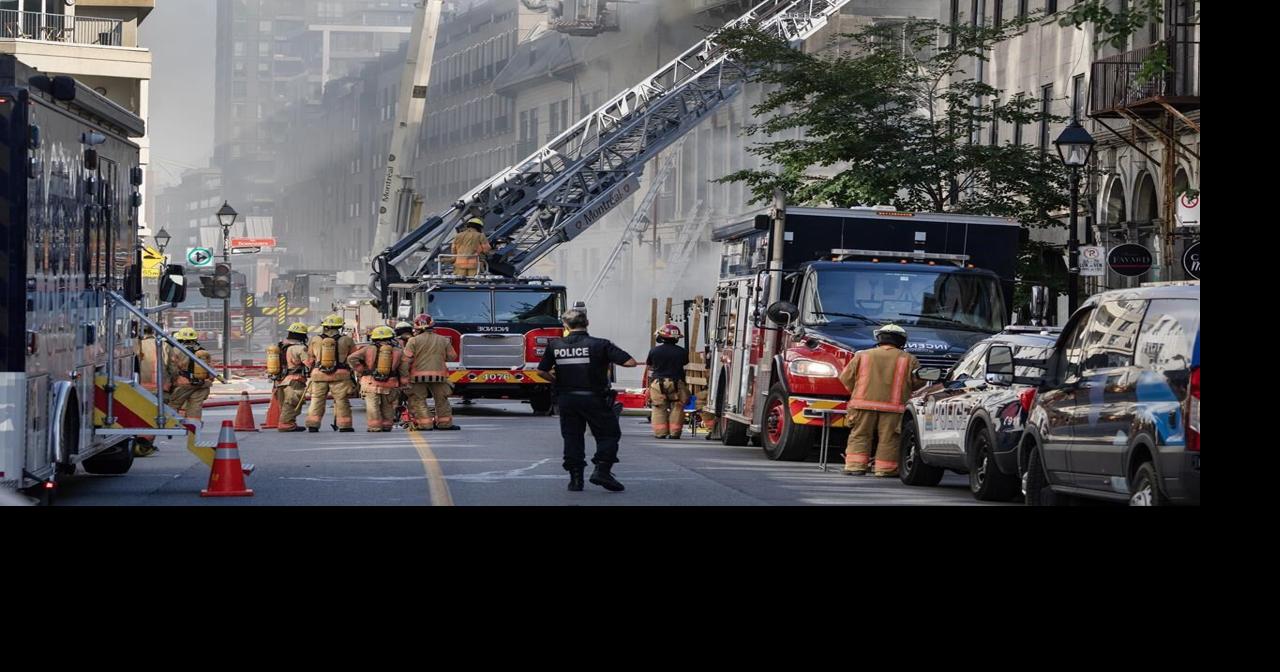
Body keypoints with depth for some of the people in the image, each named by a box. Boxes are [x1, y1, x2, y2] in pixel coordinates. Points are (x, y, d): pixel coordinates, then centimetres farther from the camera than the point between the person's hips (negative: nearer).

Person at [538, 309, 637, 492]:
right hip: (594, 398, -3)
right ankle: (601, 470, -8)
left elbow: (543, 370, 5)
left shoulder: (555, 345, -1)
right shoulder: (600, 345, -9)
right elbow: (630, 362, -12)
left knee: (572, 438, 12)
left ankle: (575, 478, 7)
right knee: (608, 434, 8)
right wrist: (609, 358, 6)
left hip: (566, 399, 3)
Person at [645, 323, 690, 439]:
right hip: (676, 382, 0)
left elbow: (649, 365, 10)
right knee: (676, 408, 6)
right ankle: (674, 432, 3)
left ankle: (660, 432, 2)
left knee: (659, 409, 6)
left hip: (658, 383, 0)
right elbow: (685, 363, 10)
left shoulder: (654, 351, -3)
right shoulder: (681, 352, -3)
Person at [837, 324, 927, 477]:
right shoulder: (908, 360, 5)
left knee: (859, 436, 7)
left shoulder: (862, 356, 9)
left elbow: (846, 378, 11)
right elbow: (919, 382, 6)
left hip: (864, 403, 1)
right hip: (893, 406, -1)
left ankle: (855, 465, -1)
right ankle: (885, 468, 3)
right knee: (888, 439, 4)